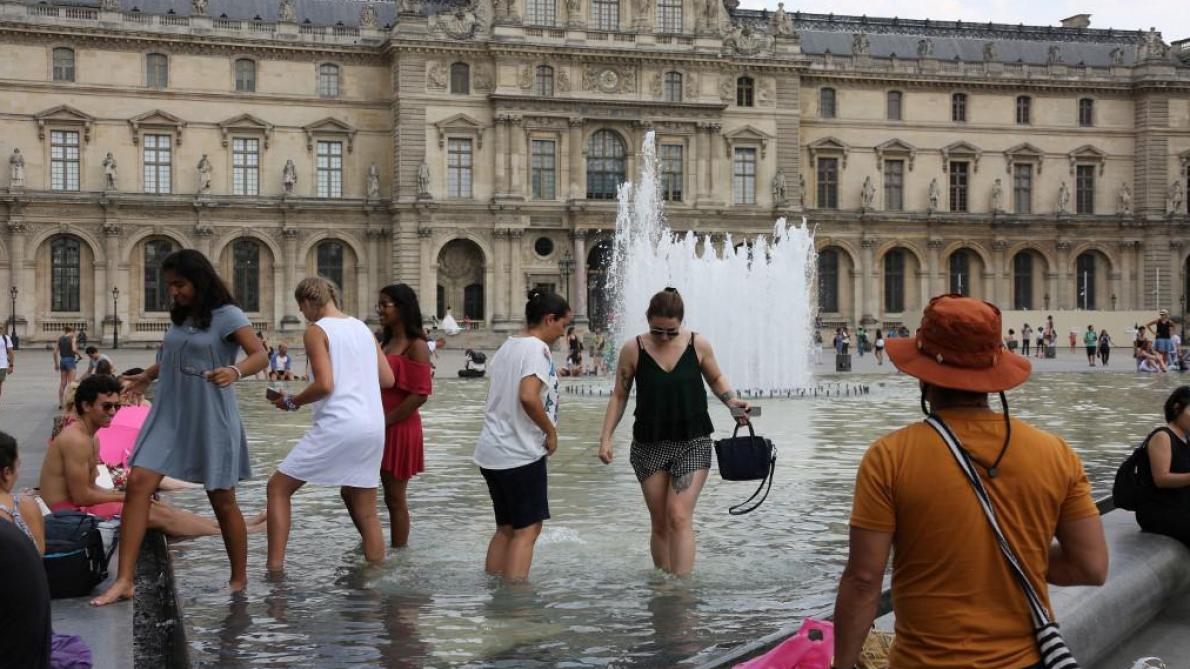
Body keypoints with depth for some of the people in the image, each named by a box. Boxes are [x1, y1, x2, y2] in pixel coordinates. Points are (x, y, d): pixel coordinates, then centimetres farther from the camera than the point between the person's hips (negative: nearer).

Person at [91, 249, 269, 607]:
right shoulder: (178, 317, 11)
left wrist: (235, 371, -39)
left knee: (222, 499, 5)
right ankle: (124, 580, -7)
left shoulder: (227, 315, -10)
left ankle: (239, 579, 22)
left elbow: (260, 355, -21)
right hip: (169, 414, 6)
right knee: (138, 484, -9)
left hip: (211, 419, -6)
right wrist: (147, 377, 33)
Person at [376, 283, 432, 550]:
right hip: (375, 429, 8)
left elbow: (420, 394, -18)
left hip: (399, 429, -8)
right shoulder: (385, 343, 16)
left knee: (394, 497, 1)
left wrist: (386, 420, -16)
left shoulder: (416, 346, -10)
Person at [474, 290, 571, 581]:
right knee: (527, 529, -1)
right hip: (520, 453, -9)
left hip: (492, 451, 9)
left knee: (506, 528, 16)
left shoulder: (508, 345, 13)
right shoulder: (536, 348, -14)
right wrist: (551, 431, -15)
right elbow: (528, 396, -29)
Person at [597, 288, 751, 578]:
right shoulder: (633, 349, -4)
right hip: (649, 445, 1)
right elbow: (619, 396, 5)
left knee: (679, 517, -13)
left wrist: (731, 400, -5)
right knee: (660, 522, 7)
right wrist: (605, 437, -2)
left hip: (692, 443, -1)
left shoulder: (698, 345, -3)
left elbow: (716, 378, 14)